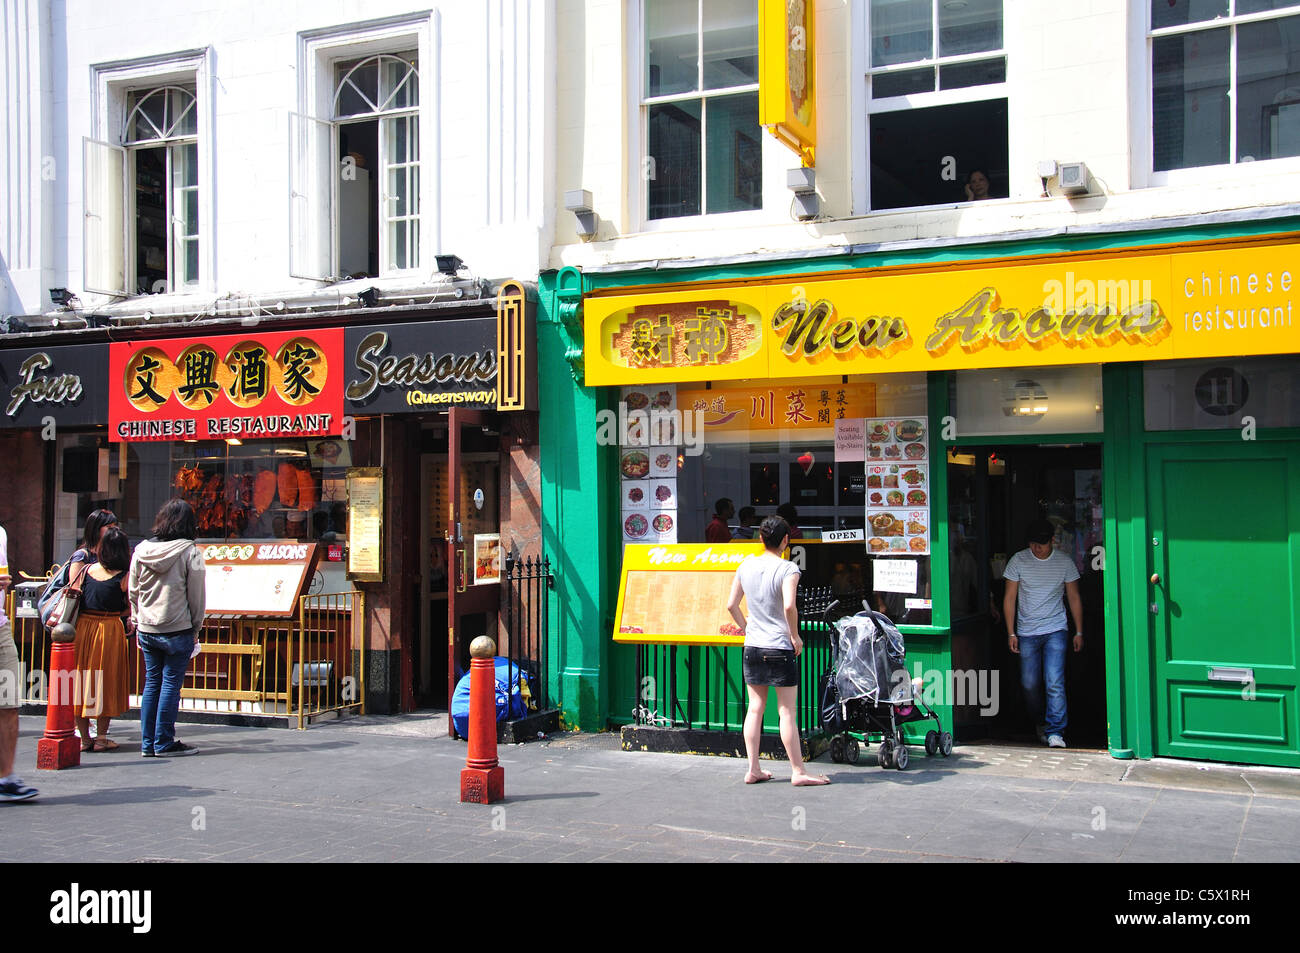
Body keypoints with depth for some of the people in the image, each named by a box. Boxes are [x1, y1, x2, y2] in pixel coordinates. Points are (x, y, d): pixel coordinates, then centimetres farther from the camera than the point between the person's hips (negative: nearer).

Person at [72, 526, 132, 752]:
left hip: (82, 627, 3)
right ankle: (101, 737, 11)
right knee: (106, 681, 8)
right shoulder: (124, 577, -9)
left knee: (80, 680, 12)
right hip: (110, 630, -3)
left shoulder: (87, 570, -1)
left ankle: (84, 737, 16)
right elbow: (130, 609, -3)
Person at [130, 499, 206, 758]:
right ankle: (164, 743, 6)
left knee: (152, 682, 12)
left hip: (146, 629, 5)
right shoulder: (189, 552, -10)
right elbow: (196, 595, -5)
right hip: (177, 630, -5)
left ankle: (148, 743, 16)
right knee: (171, 683, 2)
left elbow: (133, 593, 9)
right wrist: (196, 627, 6)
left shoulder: (141, 550, 3)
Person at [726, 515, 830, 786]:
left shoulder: (746, 566, 5)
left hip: (752, 647, 6)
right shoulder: (787, 569, -13)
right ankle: (798, 771, 6)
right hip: (780, 647, -5)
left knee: (755, 708, 10)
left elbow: (731, 605, 8)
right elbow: (789, 606, -25)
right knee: (787, 711, 0)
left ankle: (753, 769, 13)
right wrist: (795, 636, -12)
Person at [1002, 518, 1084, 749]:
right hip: (1026, 632, 1)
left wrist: (1079, 632, 5)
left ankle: (1055, 731, -9)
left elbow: (1074, 598, 8)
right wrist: (1011, 633, -1)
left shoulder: (1064, 562, 0)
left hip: (1055, 630, -1)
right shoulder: (1019, 561, -1)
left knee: (1055, 682, -13)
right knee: (1029, 684, 6)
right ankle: (1041, 723, 28)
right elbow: (1010, 598, 3)